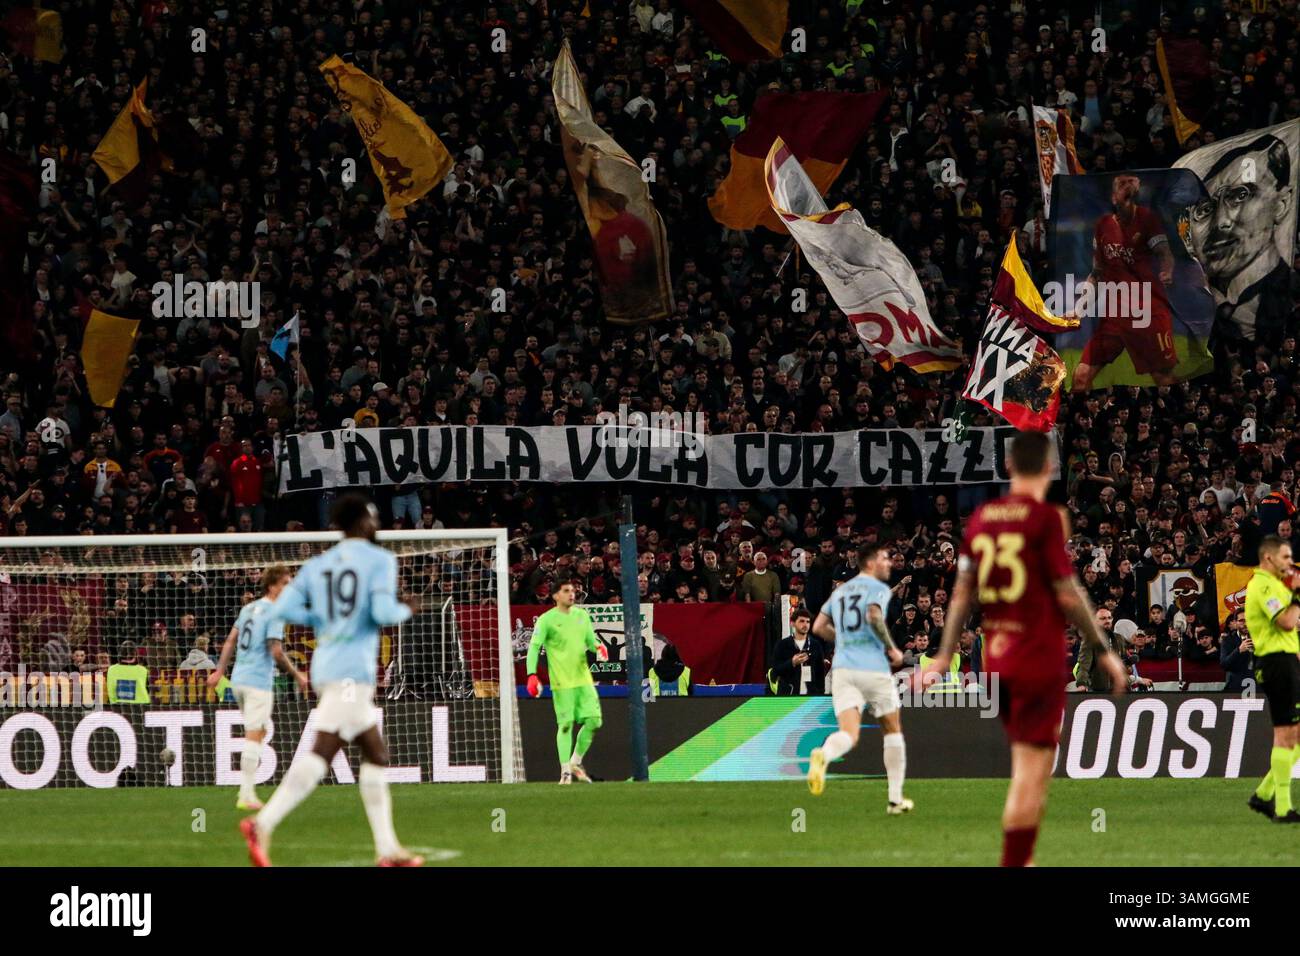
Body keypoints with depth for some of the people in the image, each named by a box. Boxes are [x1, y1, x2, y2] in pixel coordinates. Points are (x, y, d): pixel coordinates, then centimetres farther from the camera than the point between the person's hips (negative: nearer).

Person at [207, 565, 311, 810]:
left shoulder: (249, 608, 14)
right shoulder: (275, 613, -12)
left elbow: (230, 641, 15)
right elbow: (276, 652, -18)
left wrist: (219, 671, 18)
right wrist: (297, 675, -7)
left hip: (239, 678, 9)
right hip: (258, 681, -9)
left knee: (258, 733, 19)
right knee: (254, 736, -7)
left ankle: (246, 791, 16)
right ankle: (247, 795, -10)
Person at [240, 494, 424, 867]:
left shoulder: (317, 566, 14)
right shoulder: (379, 560, -3)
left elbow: (281, 610, 5)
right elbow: (383, 611, -16)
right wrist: (407, 610, 5)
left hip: (325, 668, 8)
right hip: (354, 671, -8)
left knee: (376, 756, 16)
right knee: (322, 752, -18)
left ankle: (387, 849, 16)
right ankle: (263, 824, -32)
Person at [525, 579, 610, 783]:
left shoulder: (582, 615, 12)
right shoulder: (546, 620, -4)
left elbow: (591, 640, 17)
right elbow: (534, 647, -7)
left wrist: (598, 646, -8)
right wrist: (532, 675, -19)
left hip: (583, 678, 5)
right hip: (561, 682, -5)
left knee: (593, 720, 0)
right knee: (566, 724, -6)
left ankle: (576, 762, 18)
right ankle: (566, 772, 1)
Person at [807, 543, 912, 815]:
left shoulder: (840, 591, 19)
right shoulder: (878, 588, -1)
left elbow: (819, 627, 18)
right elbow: (873, 616, -20)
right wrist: (892, 649, -9)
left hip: (843, 669, 4)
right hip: (873, 668, -4)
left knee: (849, 735, -8)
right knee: (892, 731, 14)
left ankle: (823, 755, -44)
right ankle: (895, 799, 15)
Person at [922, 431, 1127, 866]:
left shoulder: (981, 517, 6)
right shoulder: (1047, 519, -11)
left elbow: (962, 591, 9)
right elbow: (1068, 593, -12)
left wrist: (944, 656, 13)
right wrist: (1104, 651, -4)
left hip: (995, 655, 6)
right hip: (1040, 658, -6)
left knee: (1030, 763, 20)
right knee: (1031, 768, -4)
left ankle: (1022, 859, 20)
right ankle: (1014, 864, -7)